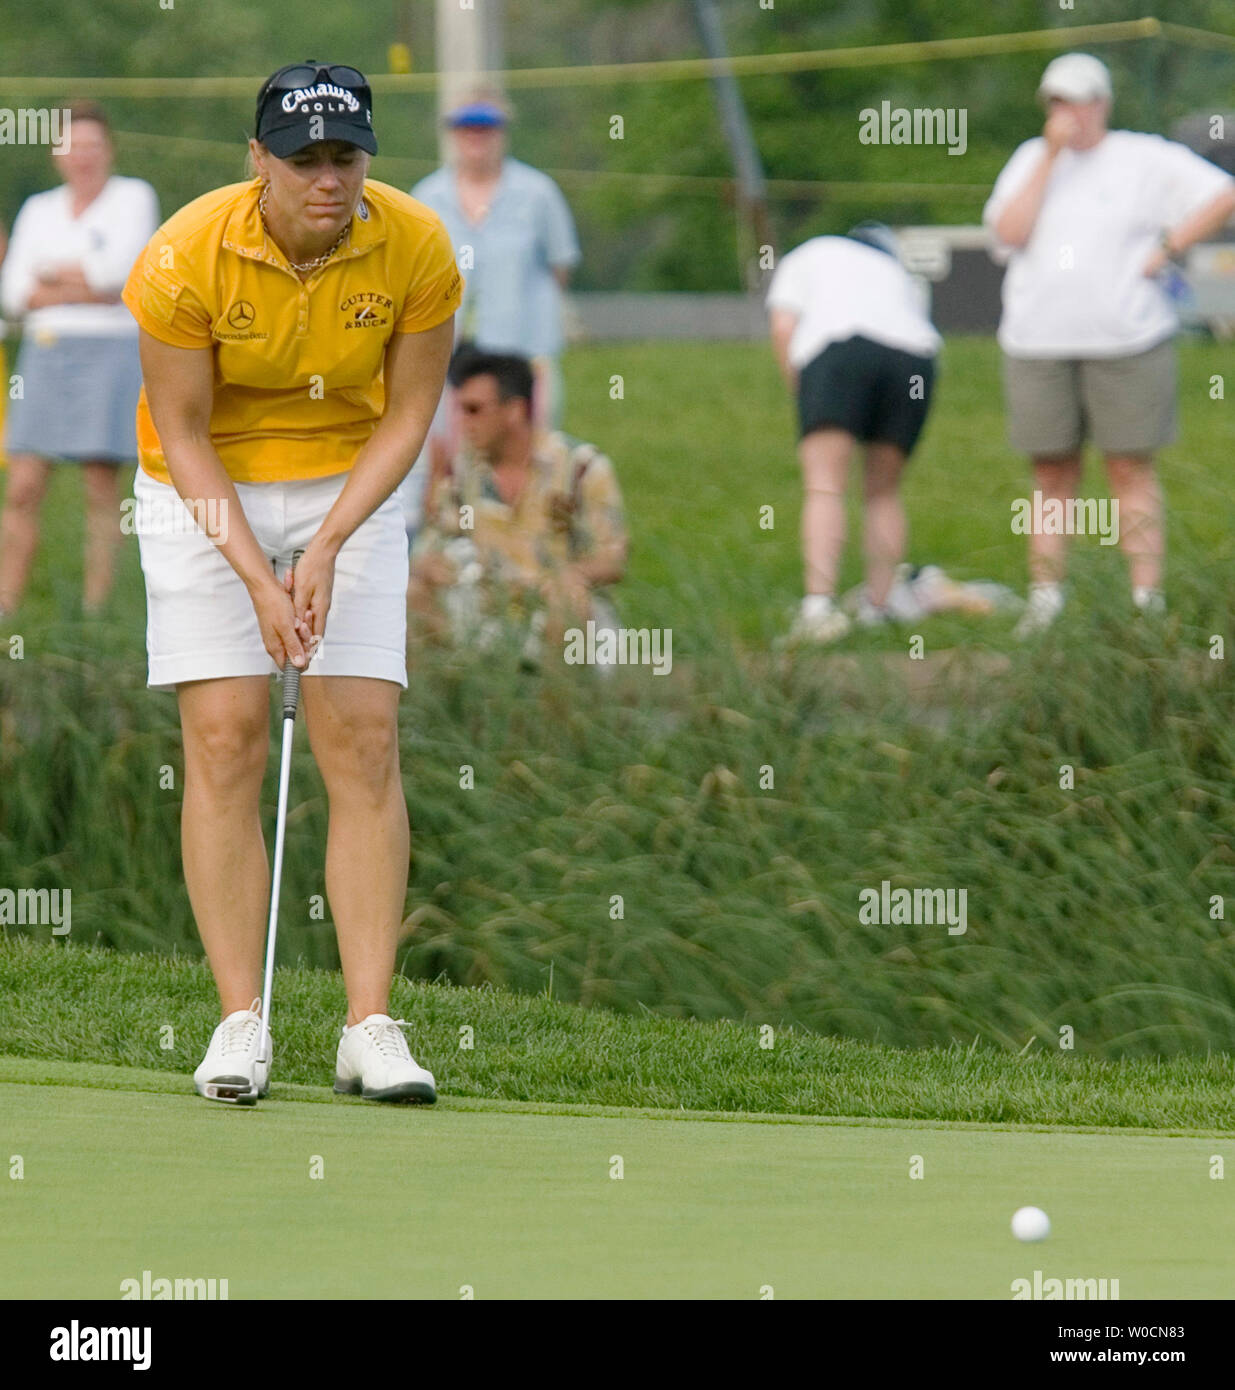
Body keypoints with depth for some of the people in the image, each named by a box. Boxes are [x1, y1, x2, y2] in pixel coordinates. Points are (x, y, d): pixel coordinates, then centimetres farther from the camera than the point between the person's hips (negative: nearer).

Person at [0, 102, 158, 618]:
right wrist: (84, 291, -12)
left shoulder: (134, 198, -1)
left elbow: (116, 266, -17)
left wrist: (51, 275, -4)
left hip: (110, 355, -4)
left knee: (101, 488, -6)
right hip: (46, 358, 4)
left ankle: (95, 616, -4)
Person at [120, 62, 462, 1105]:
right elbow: (182, 433, -14)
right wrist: (257, 580, -21)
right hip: (206, 488, -1)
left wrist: (329, 545, -19)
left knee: (364, 739, -8)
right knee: (224, 738, -10)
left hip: (350, 484, 1)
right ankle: (241, 1022, -8)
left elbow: (409, 412, -8)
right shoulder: (186, 257, -24)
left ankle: (372, 1028, -9)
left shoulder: (417, 246, -19)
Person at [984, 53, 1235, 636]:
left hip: (1127, 341, -3)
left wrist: (1167, 249, -8)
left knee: (1131, 471, -3)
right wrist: (1050, 158, -6)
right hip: (1037, 343, 3)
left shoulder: (1145, 159, 2)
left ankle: (1148, 602, -4)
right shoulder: (1031, 160, 11)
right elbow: (1008, 234, -3)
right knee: (1052, 476, 5)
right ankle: (1044, 599, 7)